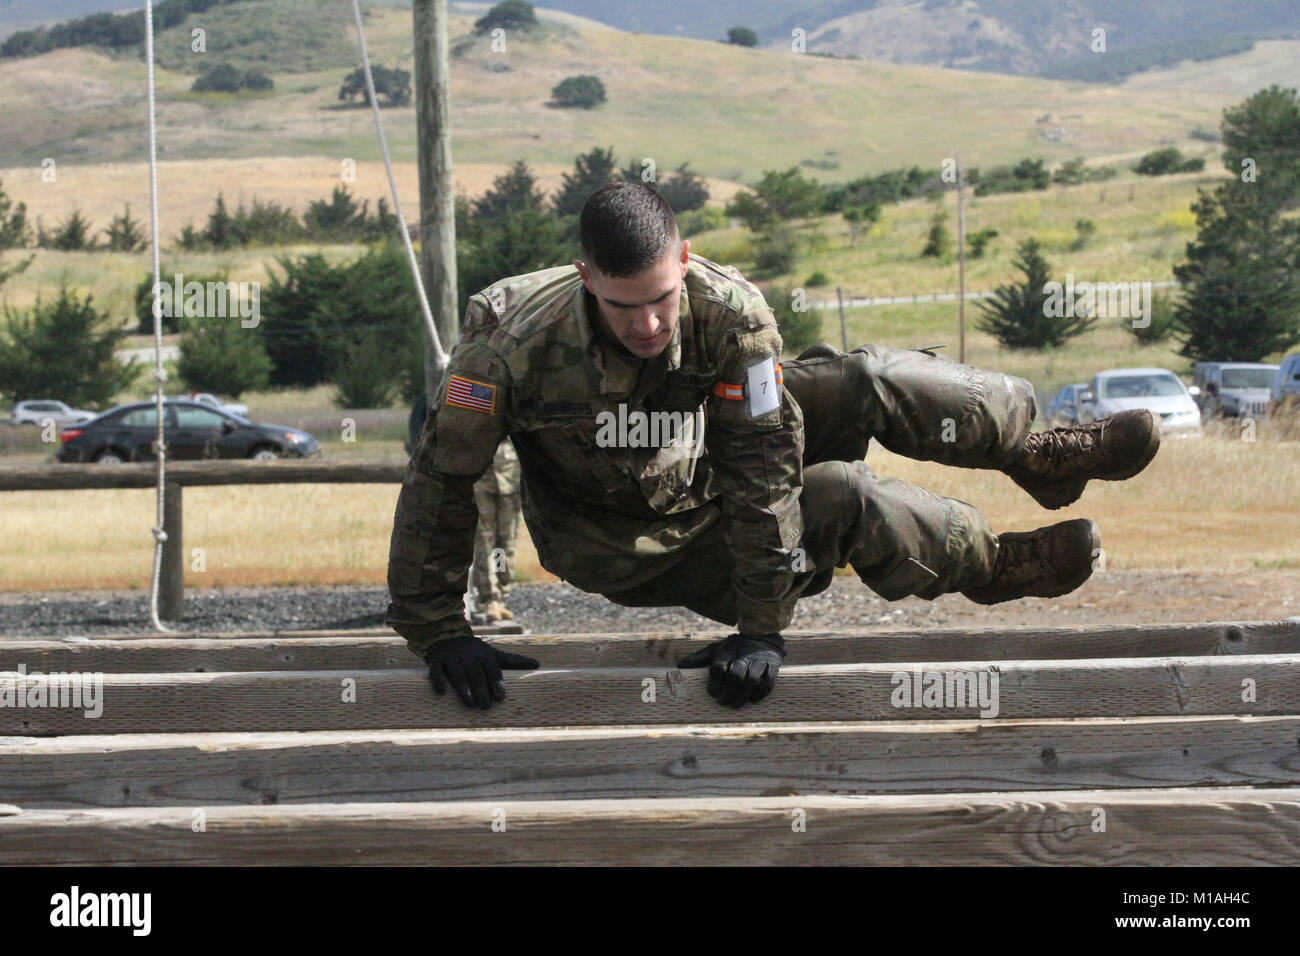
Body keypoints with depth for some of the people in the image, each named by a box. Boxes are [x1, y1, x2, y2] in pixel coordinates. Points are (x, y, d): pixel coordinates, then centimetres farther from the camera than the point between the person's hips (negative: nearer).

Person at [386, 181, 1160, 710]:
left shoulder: (731, 312, -30)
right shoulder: (517, 349, -35)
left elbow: (762, 466, -28)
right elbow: (440, 482, -25)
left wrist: (763, 626, -29)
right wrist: (437, 630, -25)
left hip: (710, 471, 3)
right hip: (625, 549, -3)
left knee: (869, 387, -16)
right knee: (847, 506, -22)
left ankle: (1035, 451, 10)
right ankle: (989, 563, 6)